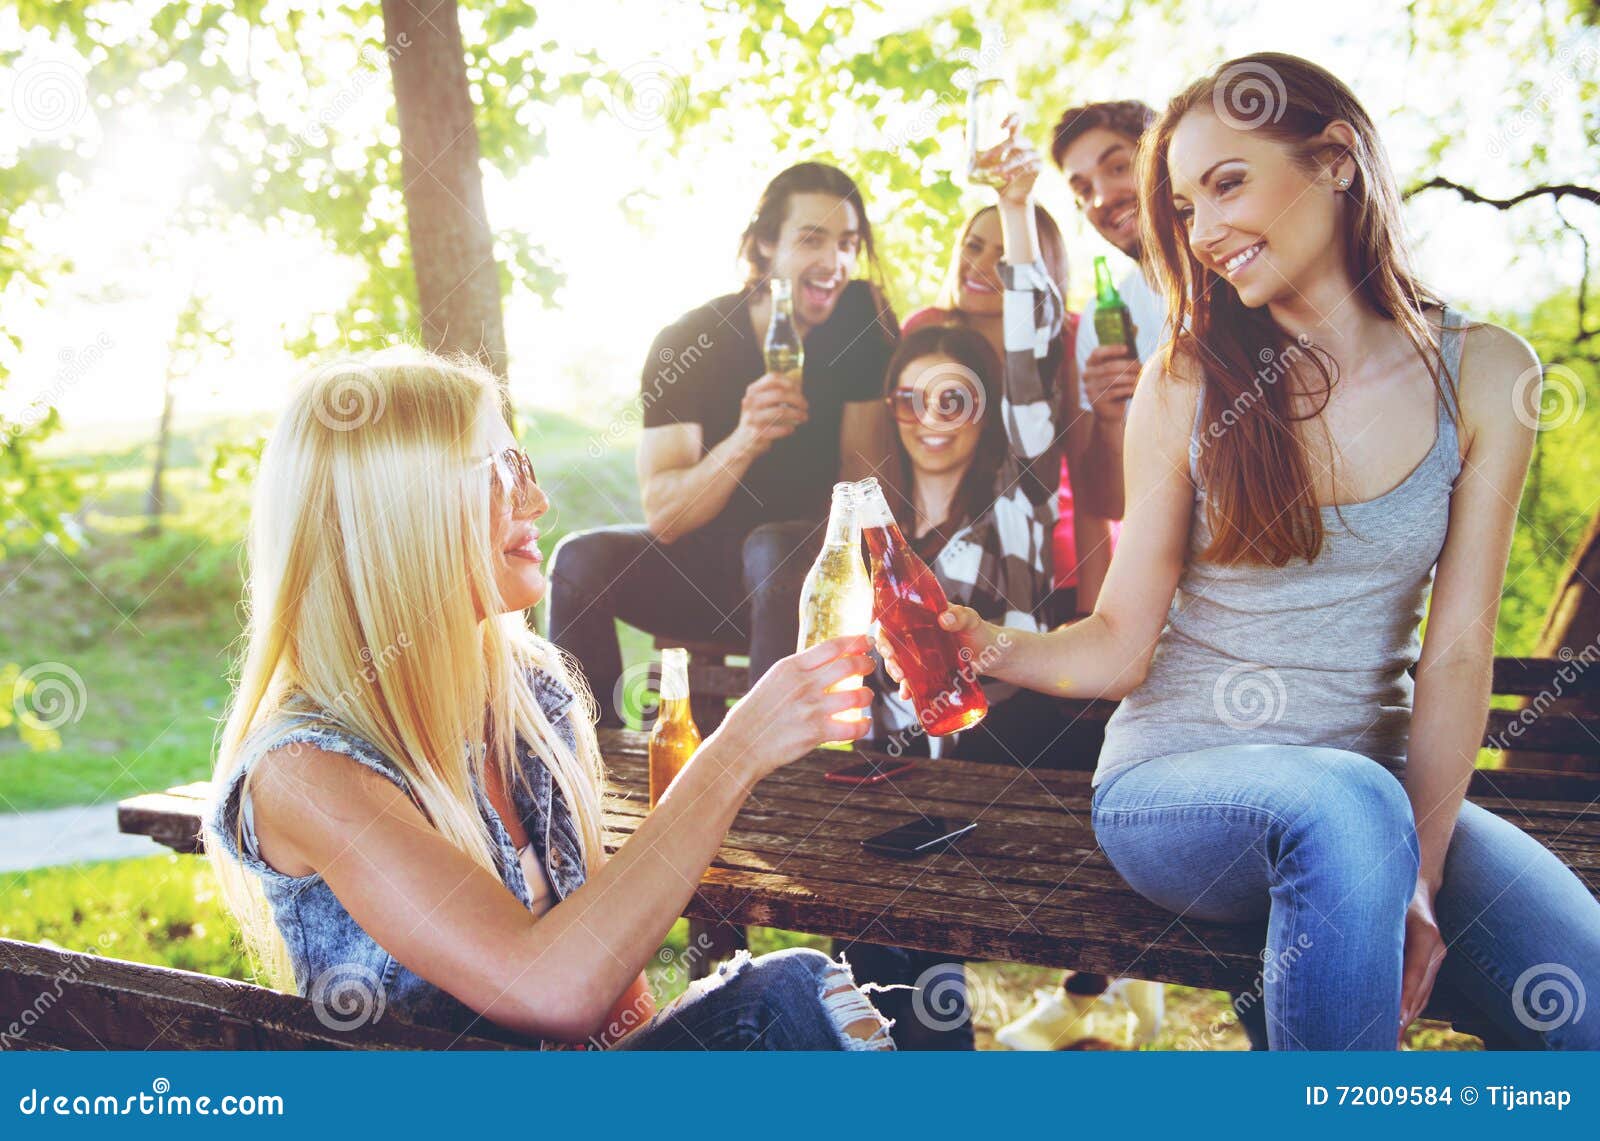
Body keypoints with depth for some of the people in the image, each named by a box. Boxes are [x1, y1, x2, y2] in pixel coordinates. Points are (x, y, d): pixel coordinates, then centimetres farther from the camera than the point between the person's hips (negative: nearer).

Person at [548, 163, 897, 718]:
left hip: (813, 565, -1)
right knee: (581, 558, -24)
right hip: (704, 564, 1)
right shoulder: (686, 342, -8)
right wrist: (744, 442, -35)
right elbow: (662, 516, -18)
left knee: (771, 550, -35)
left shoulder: (862, 321, -5)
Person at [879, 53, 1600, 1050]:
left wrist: (1417, 875, -14)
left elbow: (1456, 653, -4)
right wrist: (986, 646, -22)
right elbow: (1122, 645, -2)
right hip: (1176, 779, -1)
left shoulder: (1484, 374, 1)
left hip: (1387, 791, 1)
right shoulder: (1187, 385, -1)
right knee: (1351, 804, -36)